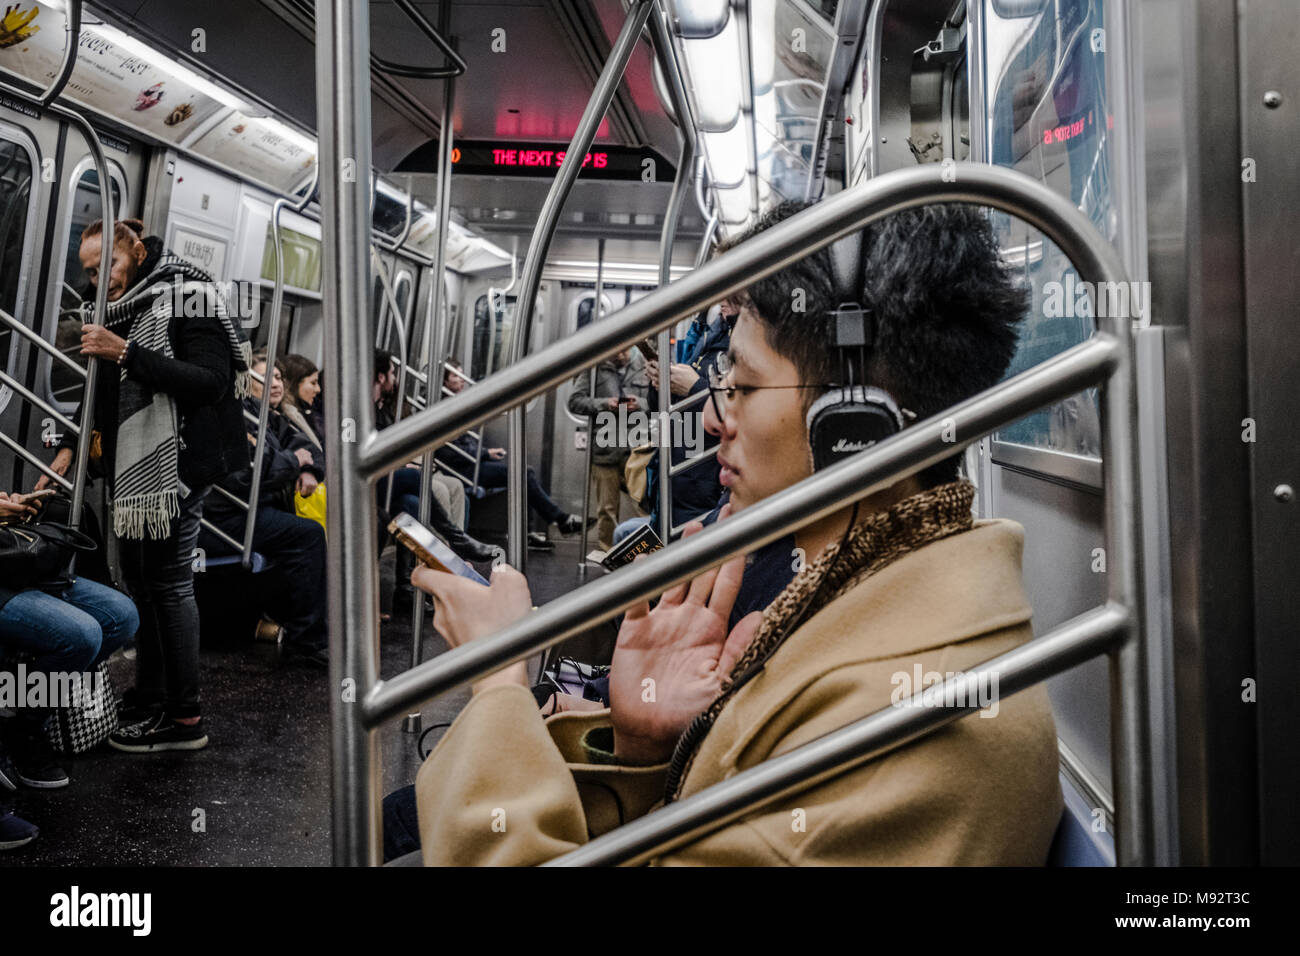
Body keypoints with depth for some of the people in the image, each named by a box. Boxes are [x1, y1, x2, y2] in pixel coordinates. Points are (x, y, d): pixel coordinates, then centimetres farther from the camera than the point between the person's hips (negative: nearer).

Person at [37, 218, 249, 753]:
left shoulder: (186, 298, -9)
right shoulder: (121, 311, 17)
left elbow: (212, 382, -21)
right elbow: (102, 389, 24)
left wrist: (126, 353, -23)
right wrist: (70, 446, 12)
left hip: (176, 465, -9)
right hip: (133, 467, 9)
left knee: (168, 582, -6)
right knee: (140, 580, 12)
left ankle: (185, 719, 2)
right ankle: (150, 705, 22)